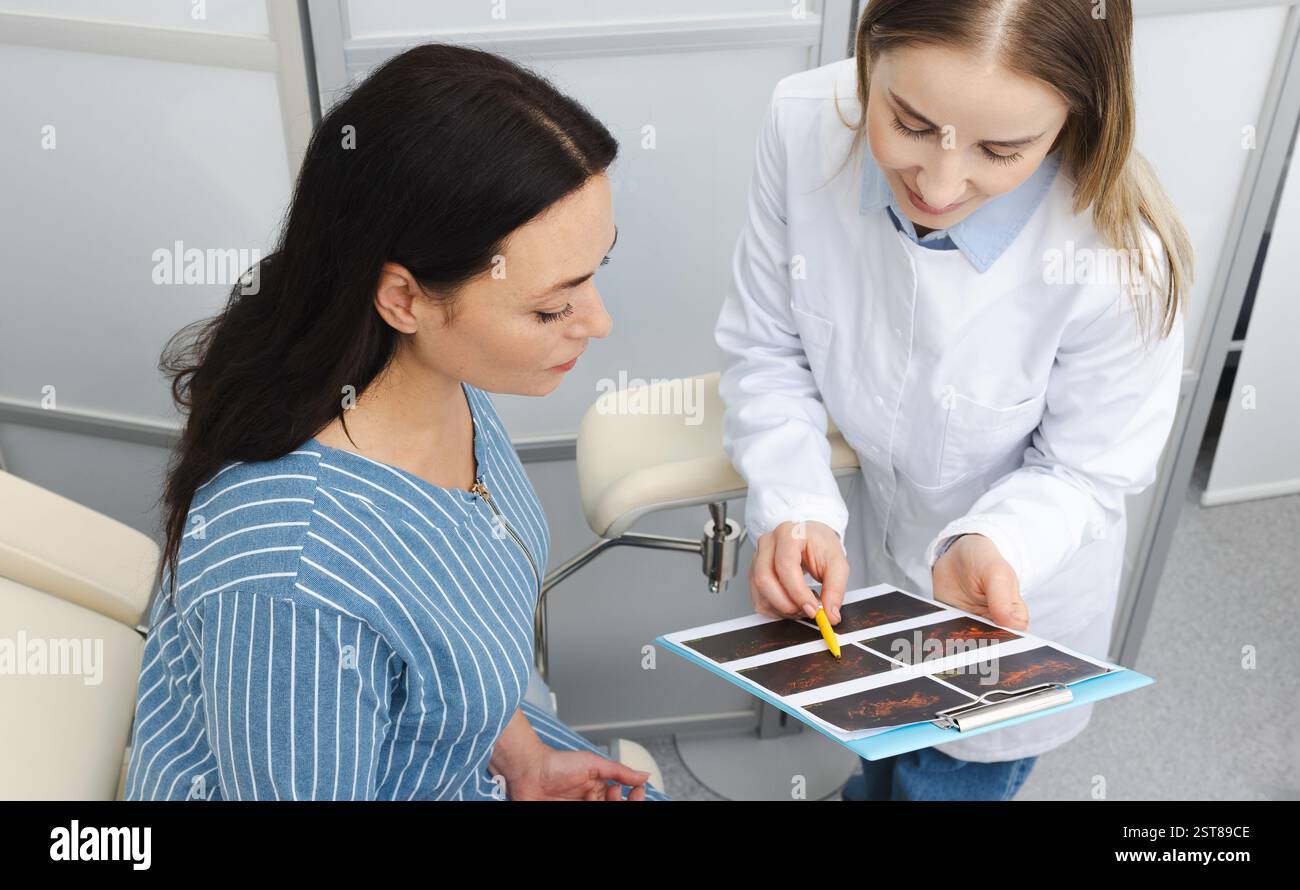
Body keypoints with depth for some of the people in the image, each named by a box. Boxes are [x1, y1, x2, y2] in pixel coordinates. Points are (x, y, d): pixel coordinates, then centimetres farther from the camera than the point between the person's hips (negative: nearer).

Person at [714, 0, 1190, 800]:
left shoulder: (1123, 261, -36)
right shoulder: (807, 125, -29)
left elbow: (1086, 470, -18)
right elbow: (768, 350, -16)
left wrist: (989, 546, -38)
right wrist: (796, 508, -30)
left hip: (1016, 583, -3)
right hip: (861, 536, 4)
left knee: (949, 780, 25)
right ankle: (871, 784, 71)